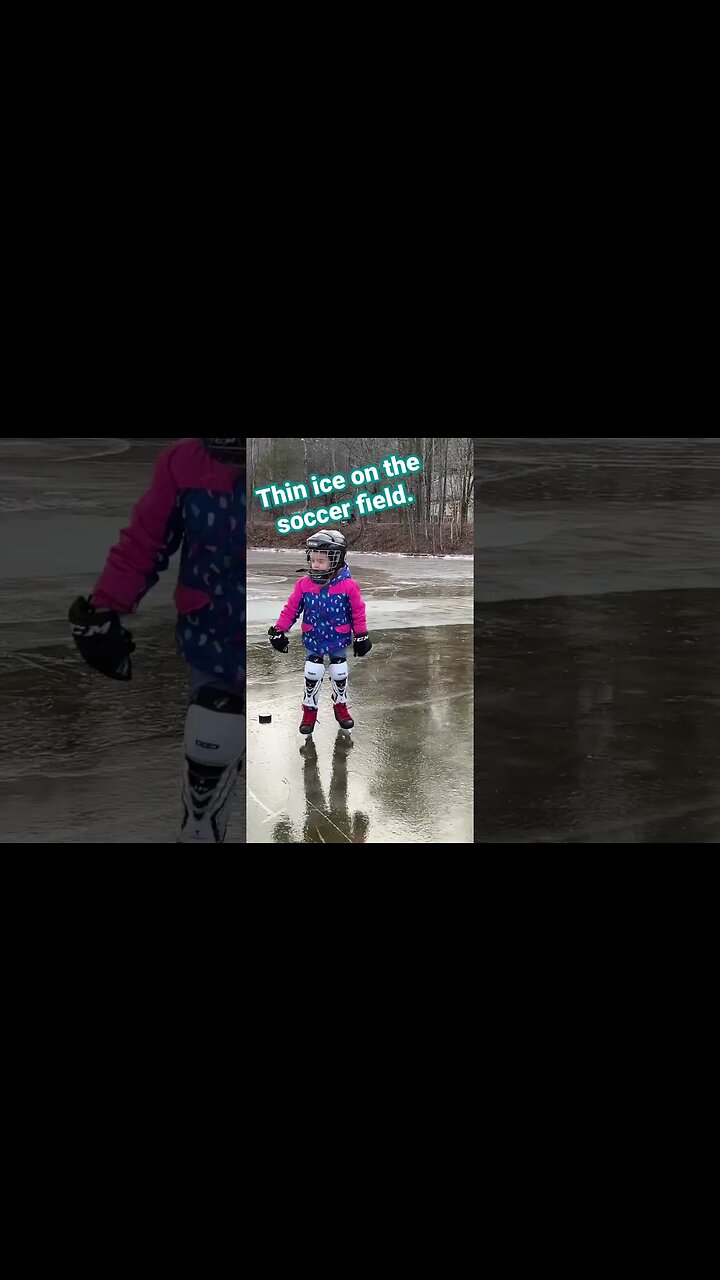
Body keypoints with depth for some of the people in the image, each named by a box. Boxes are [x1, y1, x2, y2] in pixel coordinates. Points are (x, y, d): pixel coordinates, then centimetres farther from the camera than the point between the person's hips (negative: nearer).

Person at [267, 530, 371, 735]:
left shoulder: (348, 586, -18)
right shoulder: (304, 585, -13)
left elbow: (358, 612, -7)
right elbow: (291, 609, -3)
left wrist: (361, 637, -2)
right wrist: (279, 631, -2)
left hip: (338, 641, -1)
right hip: (313, 641, 1)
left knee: (340, 675, 11)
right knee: (312, 675, 1)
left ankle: (341, 706, 33)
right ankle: (309, 710, 18)